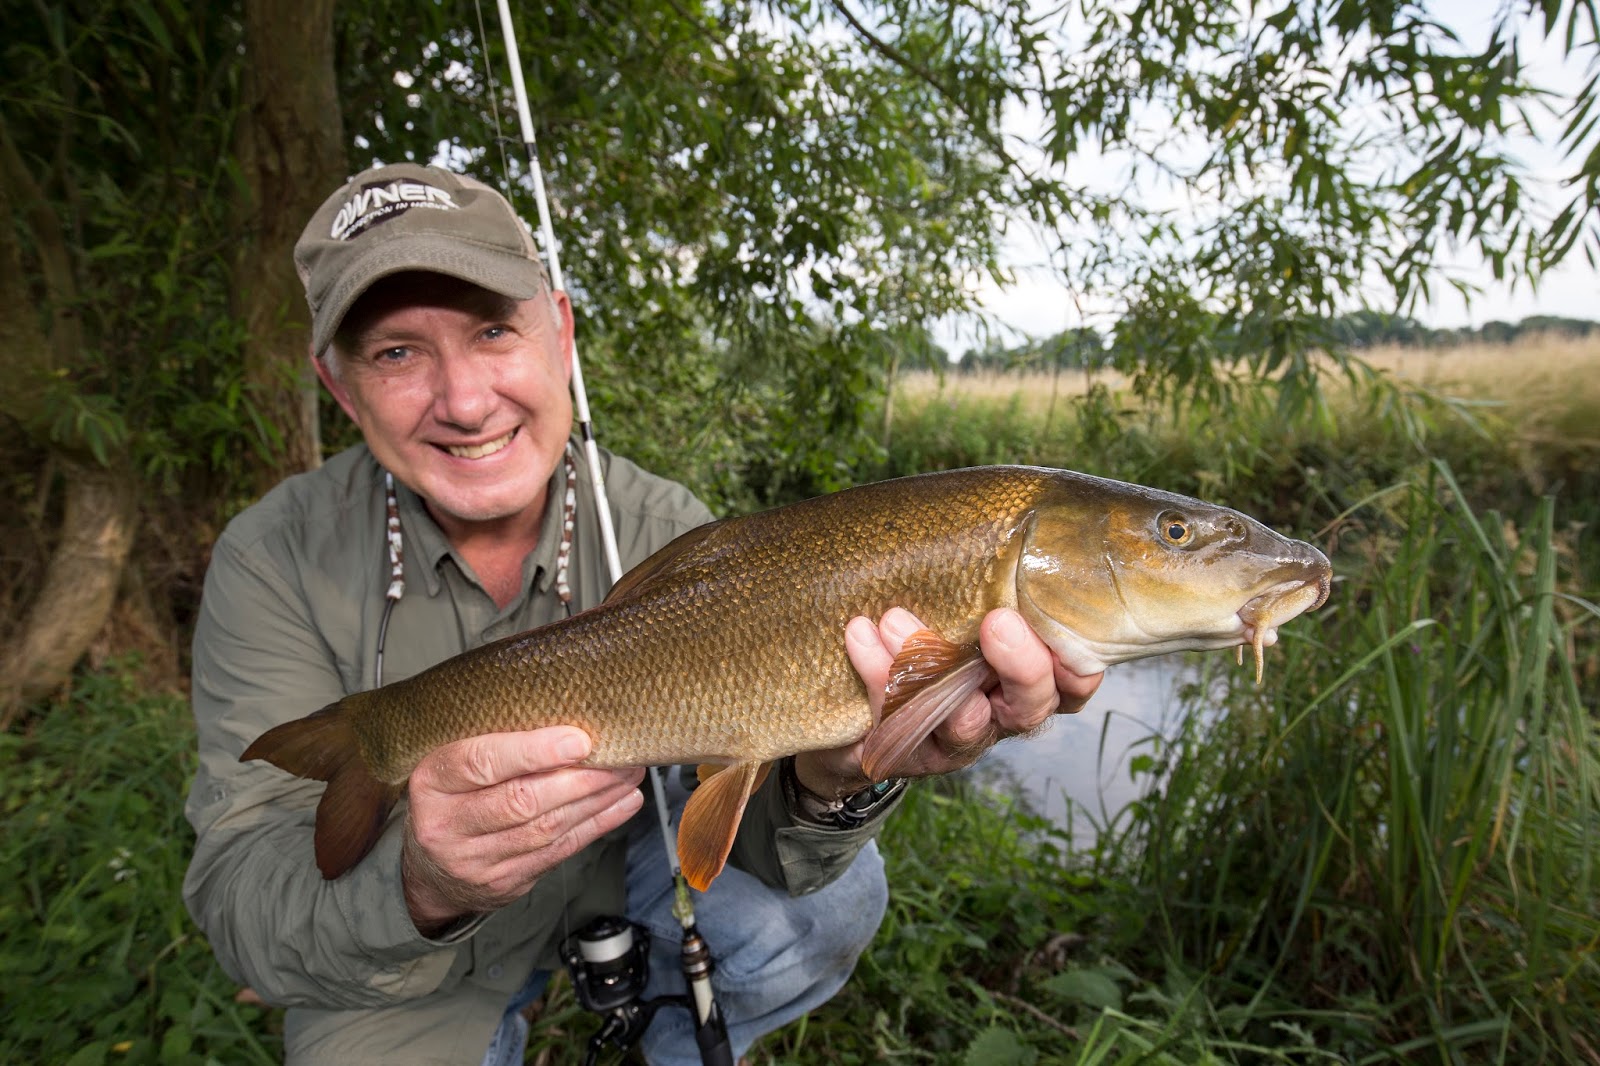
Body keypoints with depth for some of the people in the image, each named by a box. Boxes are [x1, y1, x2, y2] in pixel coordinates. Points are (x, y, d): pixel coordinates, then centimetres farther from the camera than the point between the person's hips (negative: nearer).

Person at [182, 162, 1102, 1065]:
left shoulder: (664, 530, -18)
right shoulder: (276, 563, -20)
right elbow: (241, 906, -24)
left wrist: (828, 776, -45)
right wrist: (420, 892, -45)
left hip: (619, 856, 0)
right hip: (396, 962, 1)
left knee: (826, 900, -19)